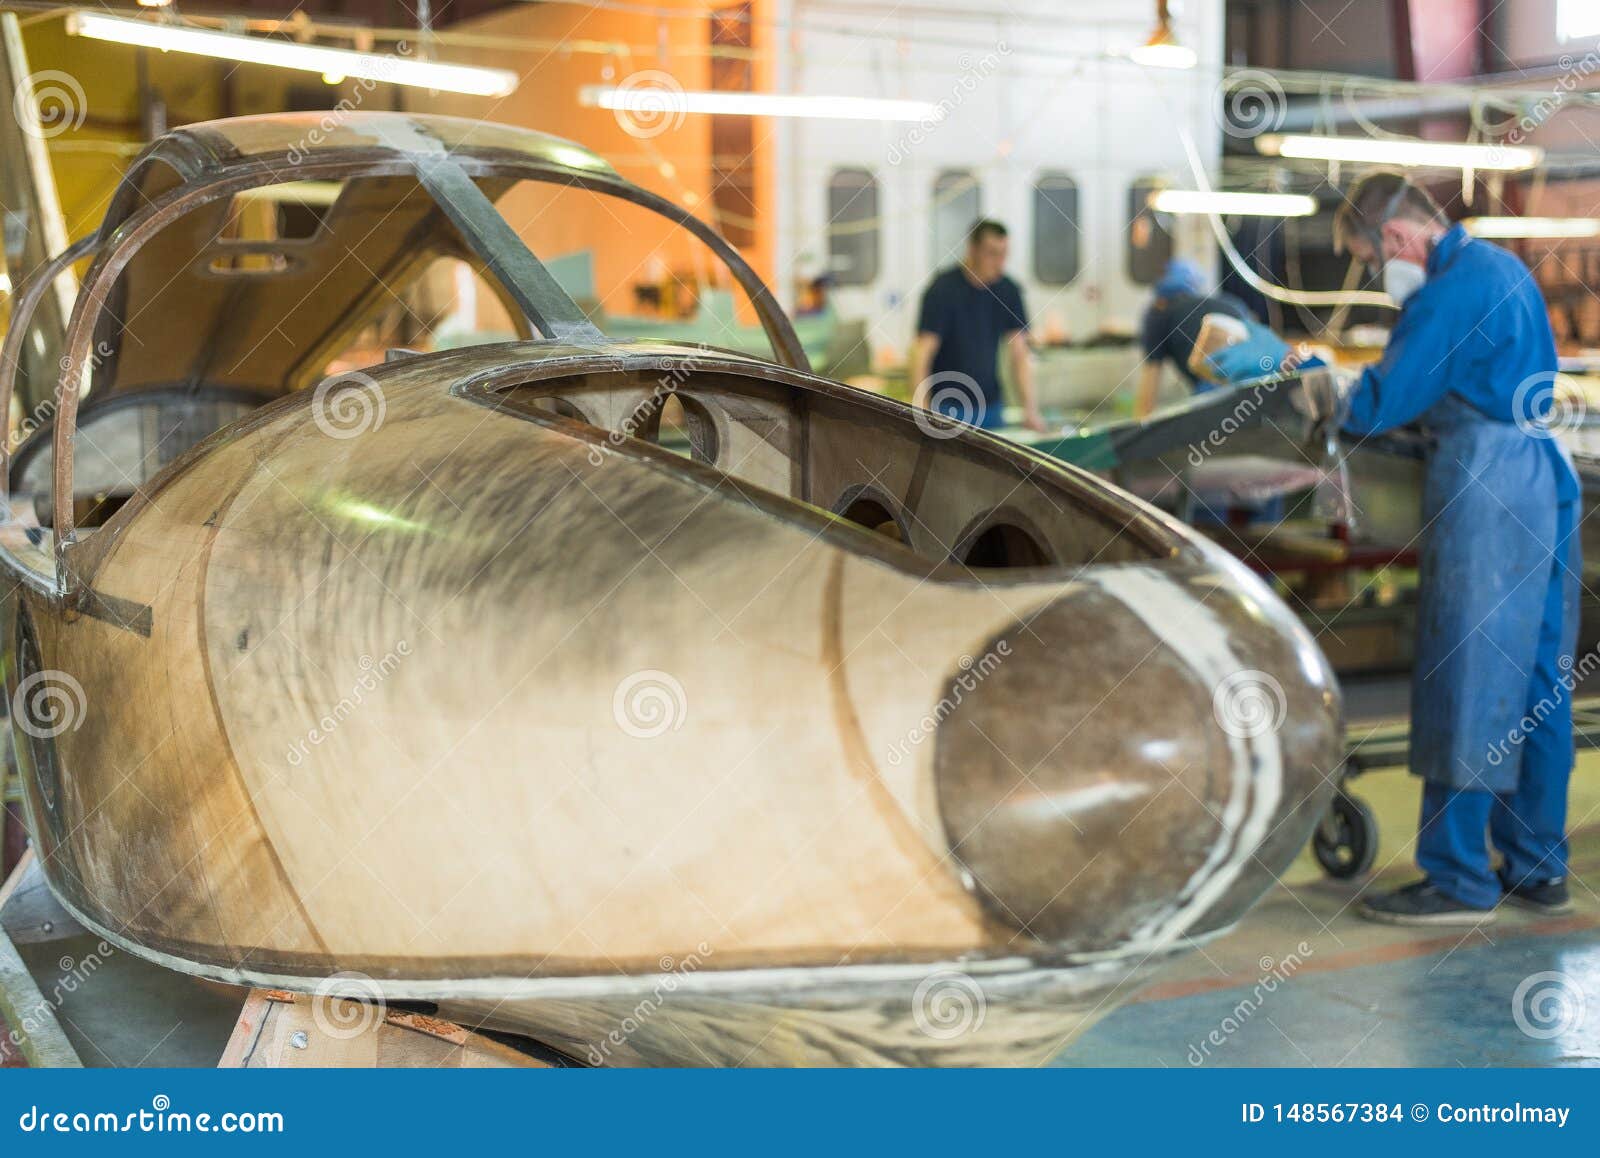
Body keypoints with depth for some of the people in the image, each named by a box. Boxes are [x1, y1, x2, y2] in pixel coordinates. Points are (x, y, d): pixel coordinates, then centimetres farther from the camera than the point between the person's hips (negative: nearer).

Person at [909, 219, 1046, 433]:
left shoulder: (1008, 291, 2)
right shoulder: (943, 289, -13)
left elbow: (1019, 354, 5)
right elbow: (922, 352, -18)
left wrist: (1030, 409, -5)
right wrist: (923, 412, -29)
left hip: (990, 406, 5)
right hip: (947, 407, -5)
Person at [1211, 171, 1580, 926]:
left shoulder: (1450, 293, -14)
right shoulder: (1501, 269, 17)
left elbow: (1377, 406, -15)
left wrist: (1284, 364, -6)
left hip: (1486, 489, -10)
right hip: (1545, 476, 10)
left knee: (1466, 681, -5)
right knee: (1536, 680, 12)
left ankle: (1460, 882, 0)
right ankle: (1537, 869, 19)